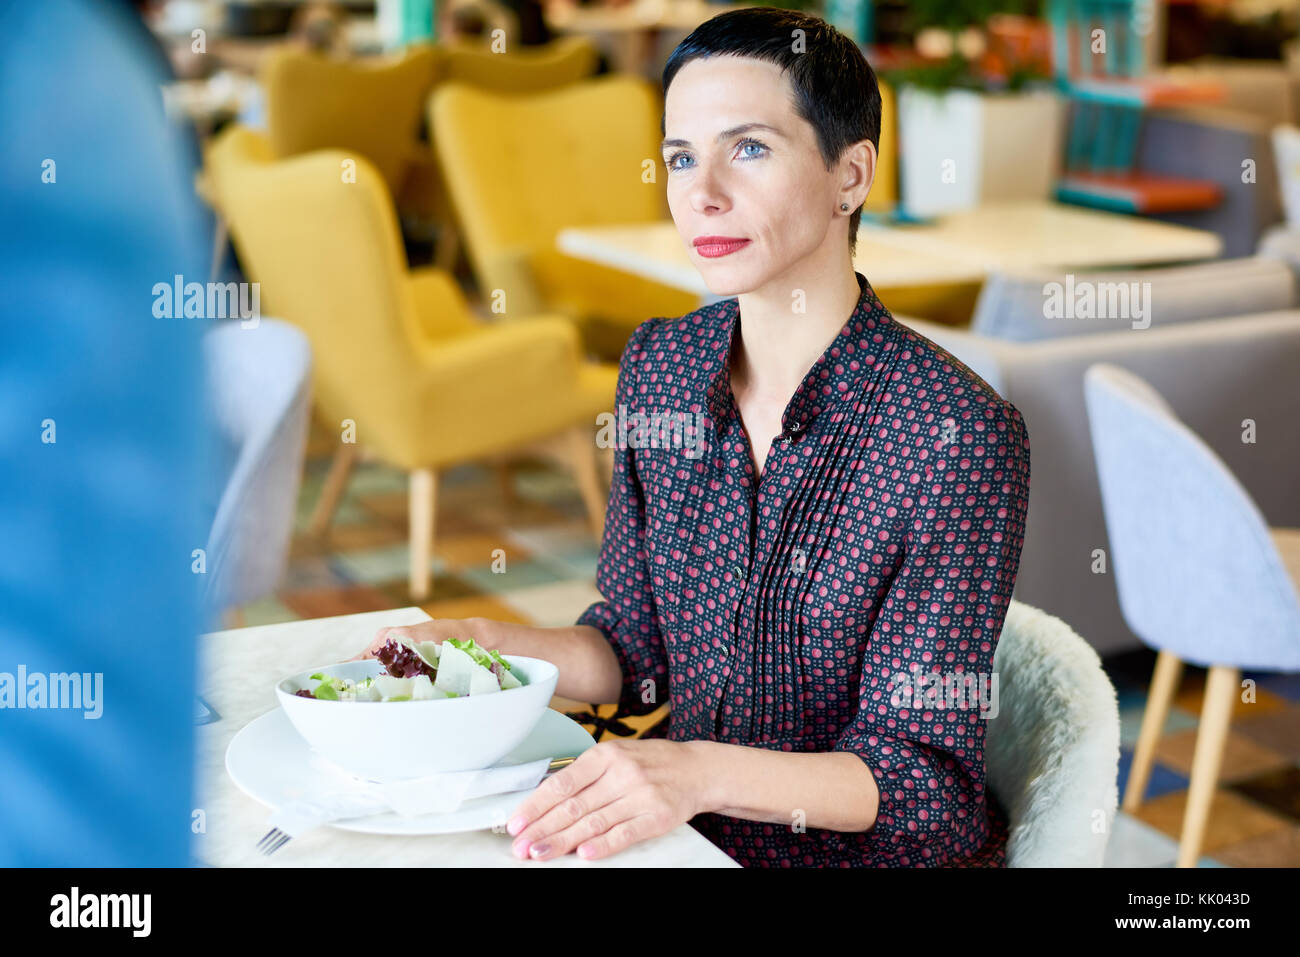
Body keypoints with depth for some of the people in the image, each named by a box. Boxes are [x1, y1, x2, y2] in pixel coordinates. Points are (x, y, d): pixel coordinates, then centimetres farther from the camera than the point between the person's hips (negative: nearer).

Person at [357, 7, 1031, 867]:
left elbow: (922, 777, -17)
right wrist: (477, 643, -9)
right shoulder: (660, 364, -1)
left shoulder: (960, 433, -19)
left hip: (870, 855, -4)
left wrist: (702, 771, -31)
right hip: (692, 831, 5)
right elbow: (634, 654, 8)